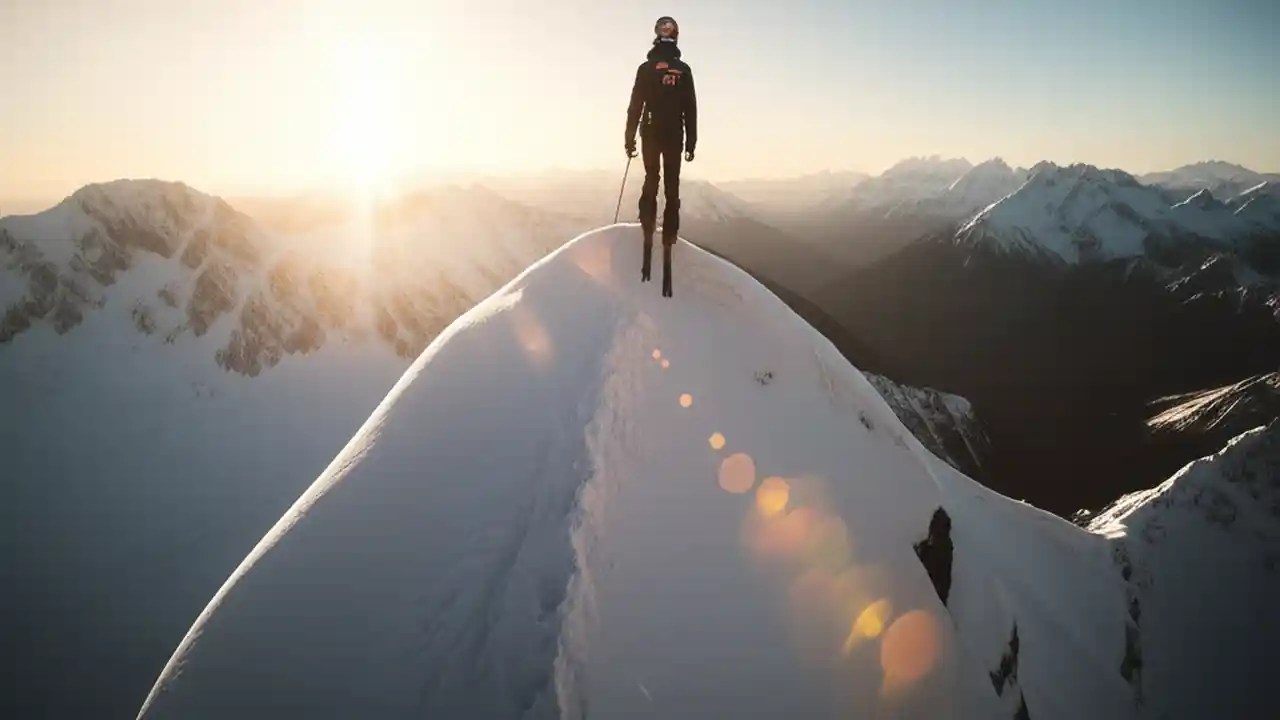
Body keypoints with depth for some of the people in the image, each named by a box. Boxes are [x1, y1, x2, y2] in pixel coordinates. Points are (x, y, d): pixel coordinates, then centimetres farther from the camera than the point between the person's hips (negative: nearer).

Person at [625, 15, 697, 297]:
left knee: (651, 182, 13)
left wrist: (630, 137, 2)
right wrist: (691, 142, 8)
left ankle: (648, 231, -1)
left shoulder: (646, 68, -2)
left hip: (651, 134, -1)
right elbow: (691, 110, 3)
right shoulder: (684, 70, 3)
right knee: (672, 189, 4)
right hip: (675, 136, 1)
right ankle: (668, 239, -3)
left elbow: (635, 105, -4)